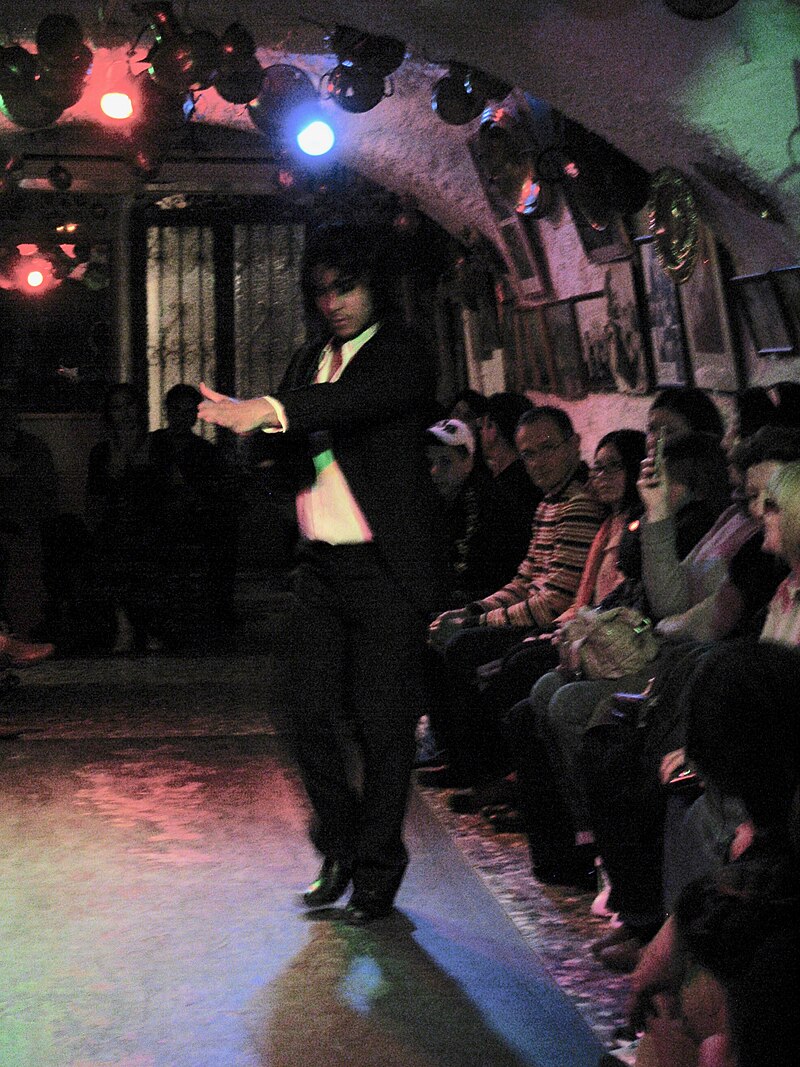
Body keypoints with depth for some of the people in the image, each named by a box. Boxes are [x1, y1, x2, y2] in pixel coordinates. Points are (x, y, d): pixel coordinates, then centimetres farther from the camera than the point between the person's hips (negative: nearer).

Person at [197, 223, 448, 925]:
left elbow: (363, 401, -27)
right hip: (320, 565, 6)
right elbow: (294, 452, 12)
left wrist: (271, 409, -42)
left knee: (381, 724, 0)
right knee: (310, 711, 6)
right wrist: (241, 423, -9)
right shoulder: (309, 361, 16)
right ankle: (340, 847, 27)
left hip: (386, 569, -6)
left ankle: (376, 872, 14)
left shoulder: (404, 353, -5)